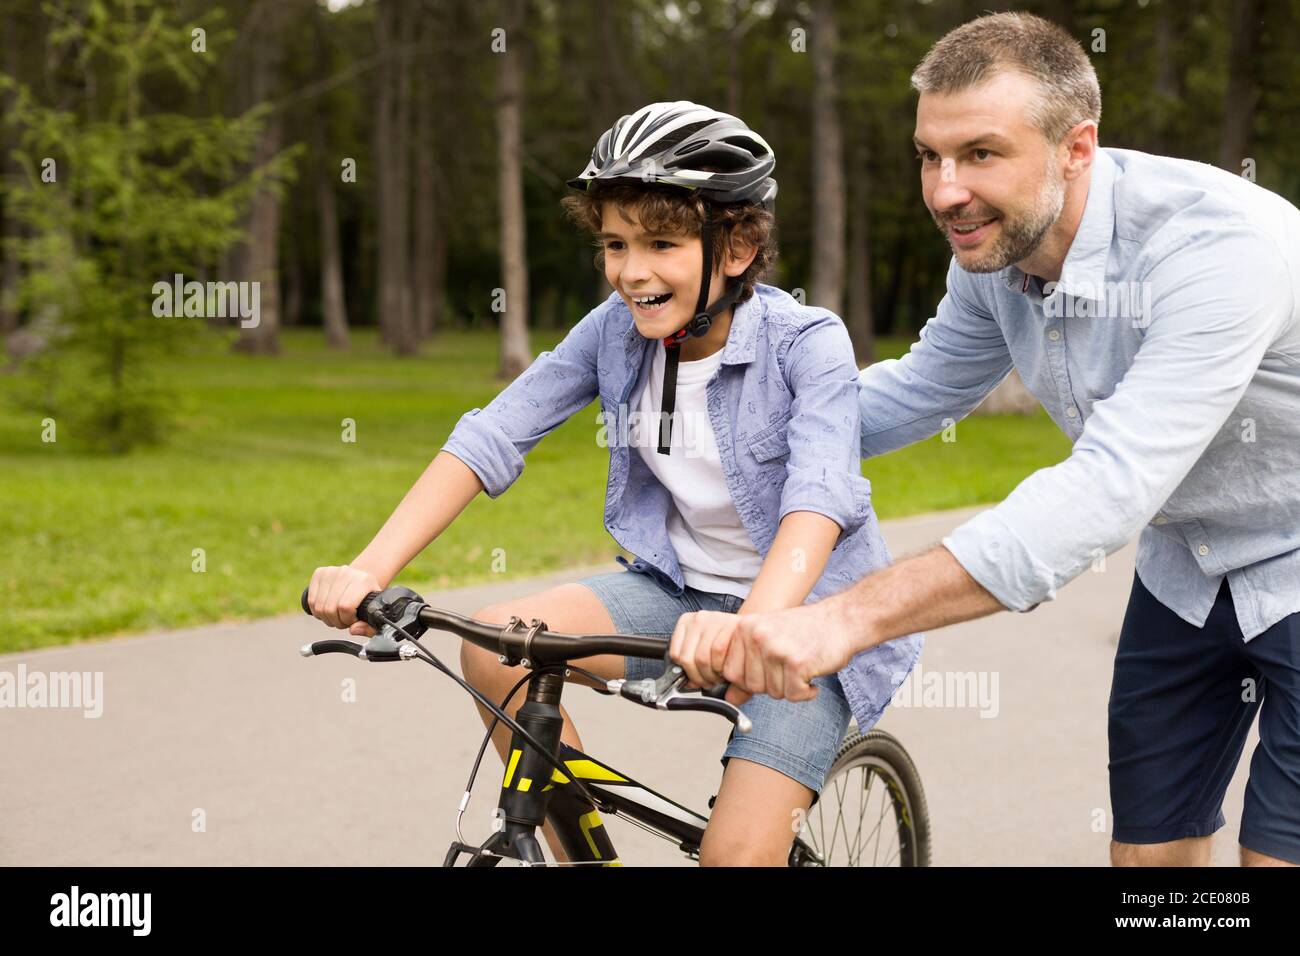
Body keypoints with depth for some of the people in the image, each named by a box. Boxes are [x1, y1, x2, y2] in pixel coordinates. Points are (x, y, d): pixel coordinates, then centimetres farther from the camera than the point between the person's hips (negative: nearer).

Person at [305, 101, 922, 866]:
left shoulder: (806, 343, -20)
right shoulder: (617, 331, -7)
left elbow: (819, 494, -36)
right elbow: (490, 438, -11)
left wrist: (758, 625, -55)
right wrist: (369, 570, -23)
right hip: (681, 587, 5)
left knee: (738, 854, -21)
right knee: (495, 645, -18)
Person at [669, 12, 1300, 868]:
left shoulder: (1220, 243, -34)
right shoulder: (994, 250, -9)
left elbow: (1108, 491, -43)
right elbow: (920, 392, 10)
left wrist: (848, 618, -50)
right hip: (1186, 571, 6)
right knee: (1147, 848, 8)